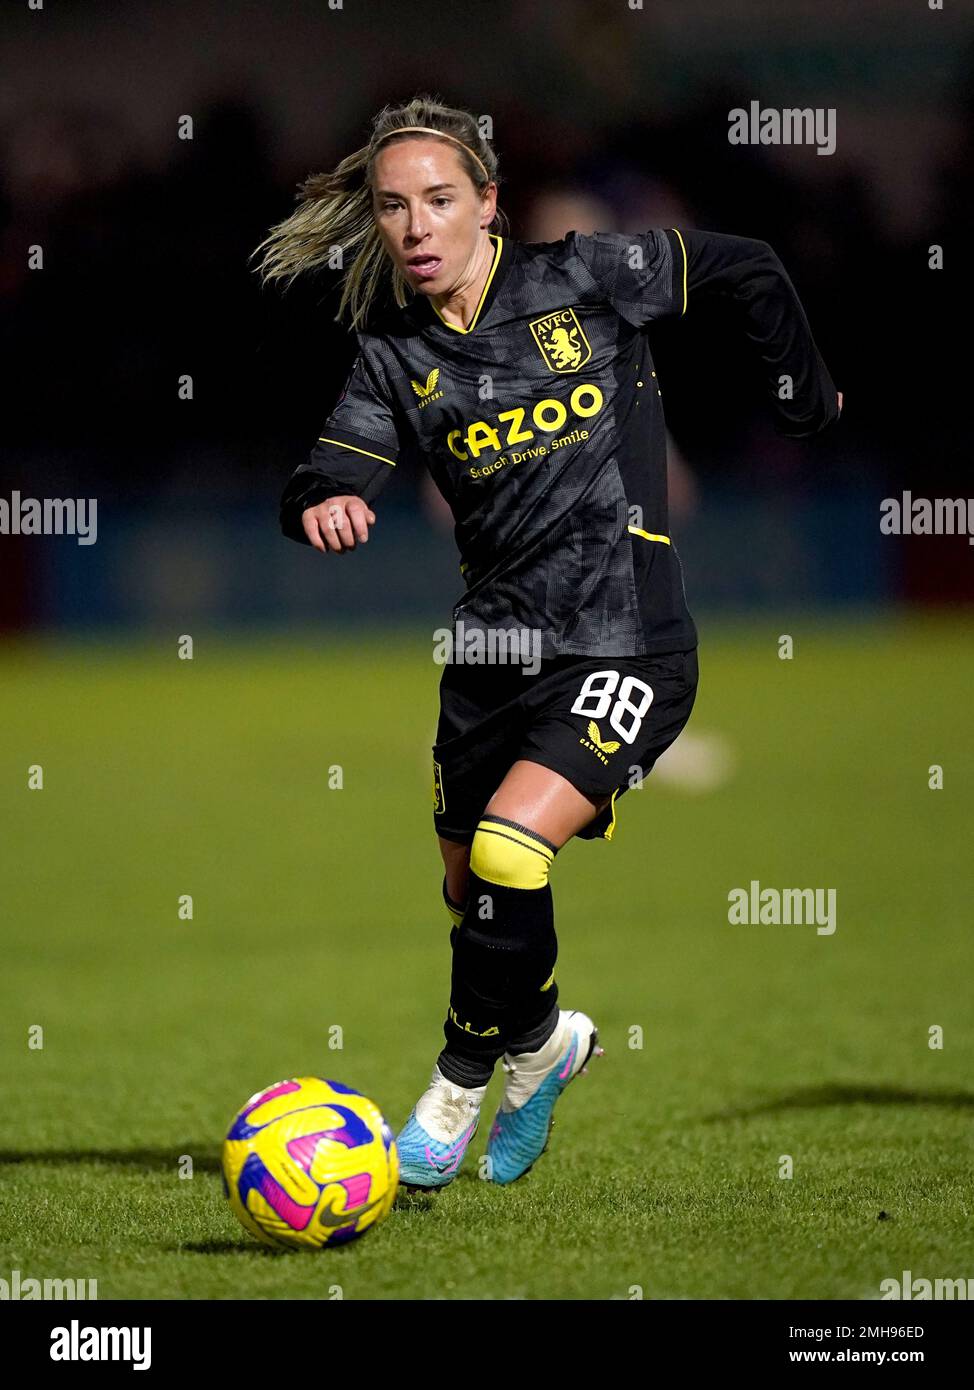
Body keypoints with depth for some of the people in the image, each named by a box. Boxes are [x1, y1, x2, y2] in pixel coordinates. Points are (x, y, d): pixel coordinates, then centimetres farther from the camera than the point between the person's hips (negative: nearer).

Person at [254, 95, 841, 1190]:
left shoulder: (584, 277, -6)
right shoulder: (393, 352, 3)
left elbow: (747, 272, 7)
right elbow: (323, 486, -6)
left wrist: (804, 403, 15)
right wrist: (324, 506, -29)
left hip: (624, 646, -5)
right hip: (495, 642, 5)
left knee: (508, 849, -23)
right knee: (471, 893, 14)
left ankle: (463, 1080, -2)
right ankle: (540, 1040, 45)